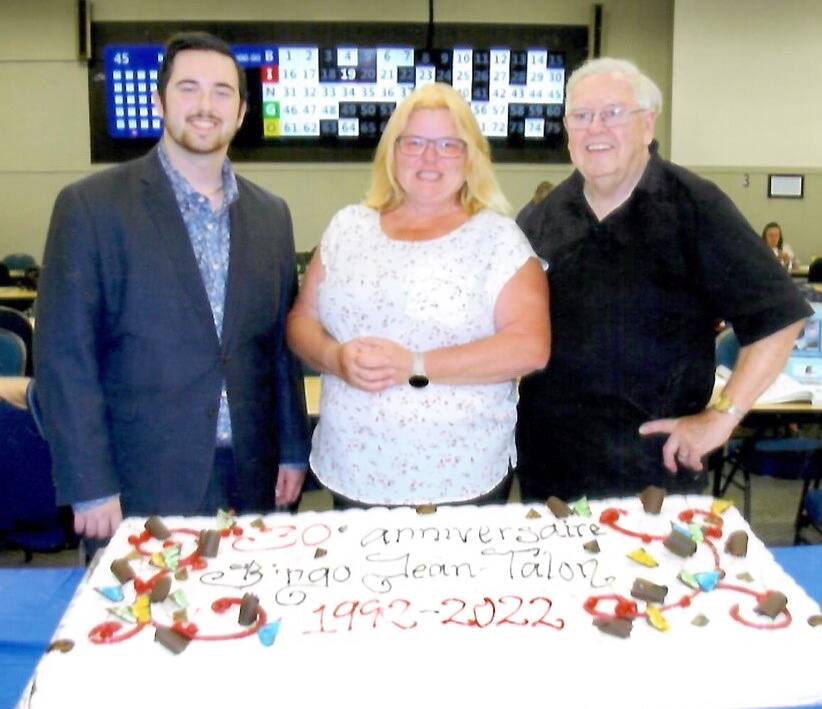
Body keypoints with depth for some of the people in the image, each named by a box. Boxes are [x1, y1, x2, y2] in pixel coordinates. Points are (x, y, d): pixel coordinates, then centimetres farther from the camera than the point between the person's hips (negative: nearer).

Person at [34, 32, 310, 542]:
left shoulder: (270, 215, 8)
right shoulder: (91, 206, -7)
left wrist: (293, 453, 9)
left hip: (250, 481, 4)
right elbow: (65, 355, -8)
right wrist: (90, 487, -11)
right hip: (140, 484, -3)